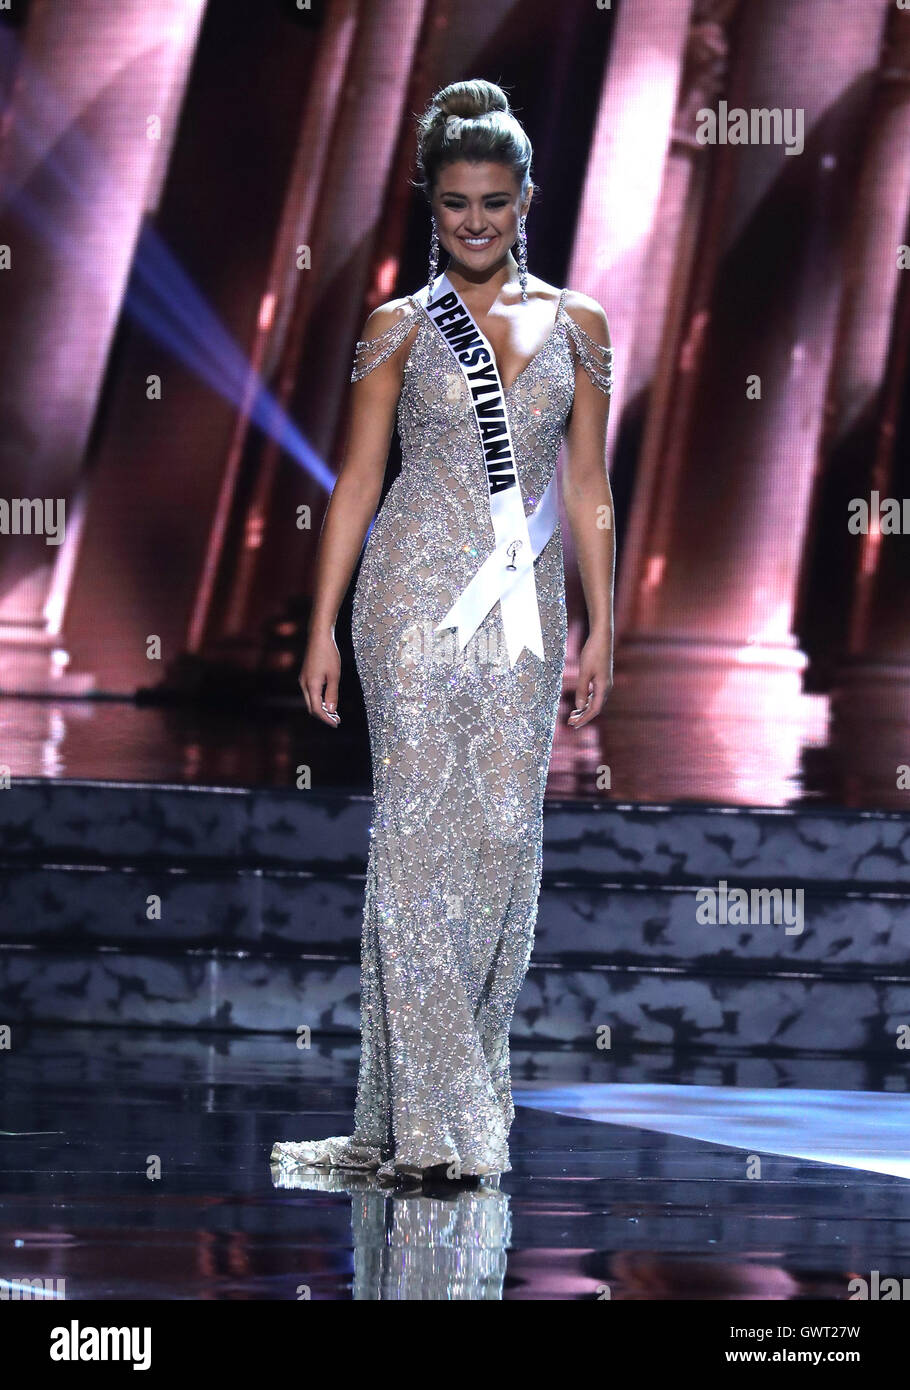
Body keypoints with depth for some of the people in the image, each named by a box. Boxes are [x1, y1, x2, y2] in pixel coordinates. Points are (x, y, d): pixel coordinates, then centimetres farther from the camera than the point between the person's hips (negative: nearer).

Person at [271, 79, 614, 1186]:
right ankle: (429, 1122, -10)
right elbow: (357, 483, 5)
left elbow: (587, 487, 11)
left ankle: (458, 1083, 12)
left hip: (524, 606, 3)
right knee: (422, 826, -9)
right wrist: (323, 628, 1)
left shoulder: (575, 324, 10)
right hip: (417, 596, -3)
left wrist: (601, 629, 8)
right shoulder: (400, 328, 4)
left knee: (509, 828, 1)